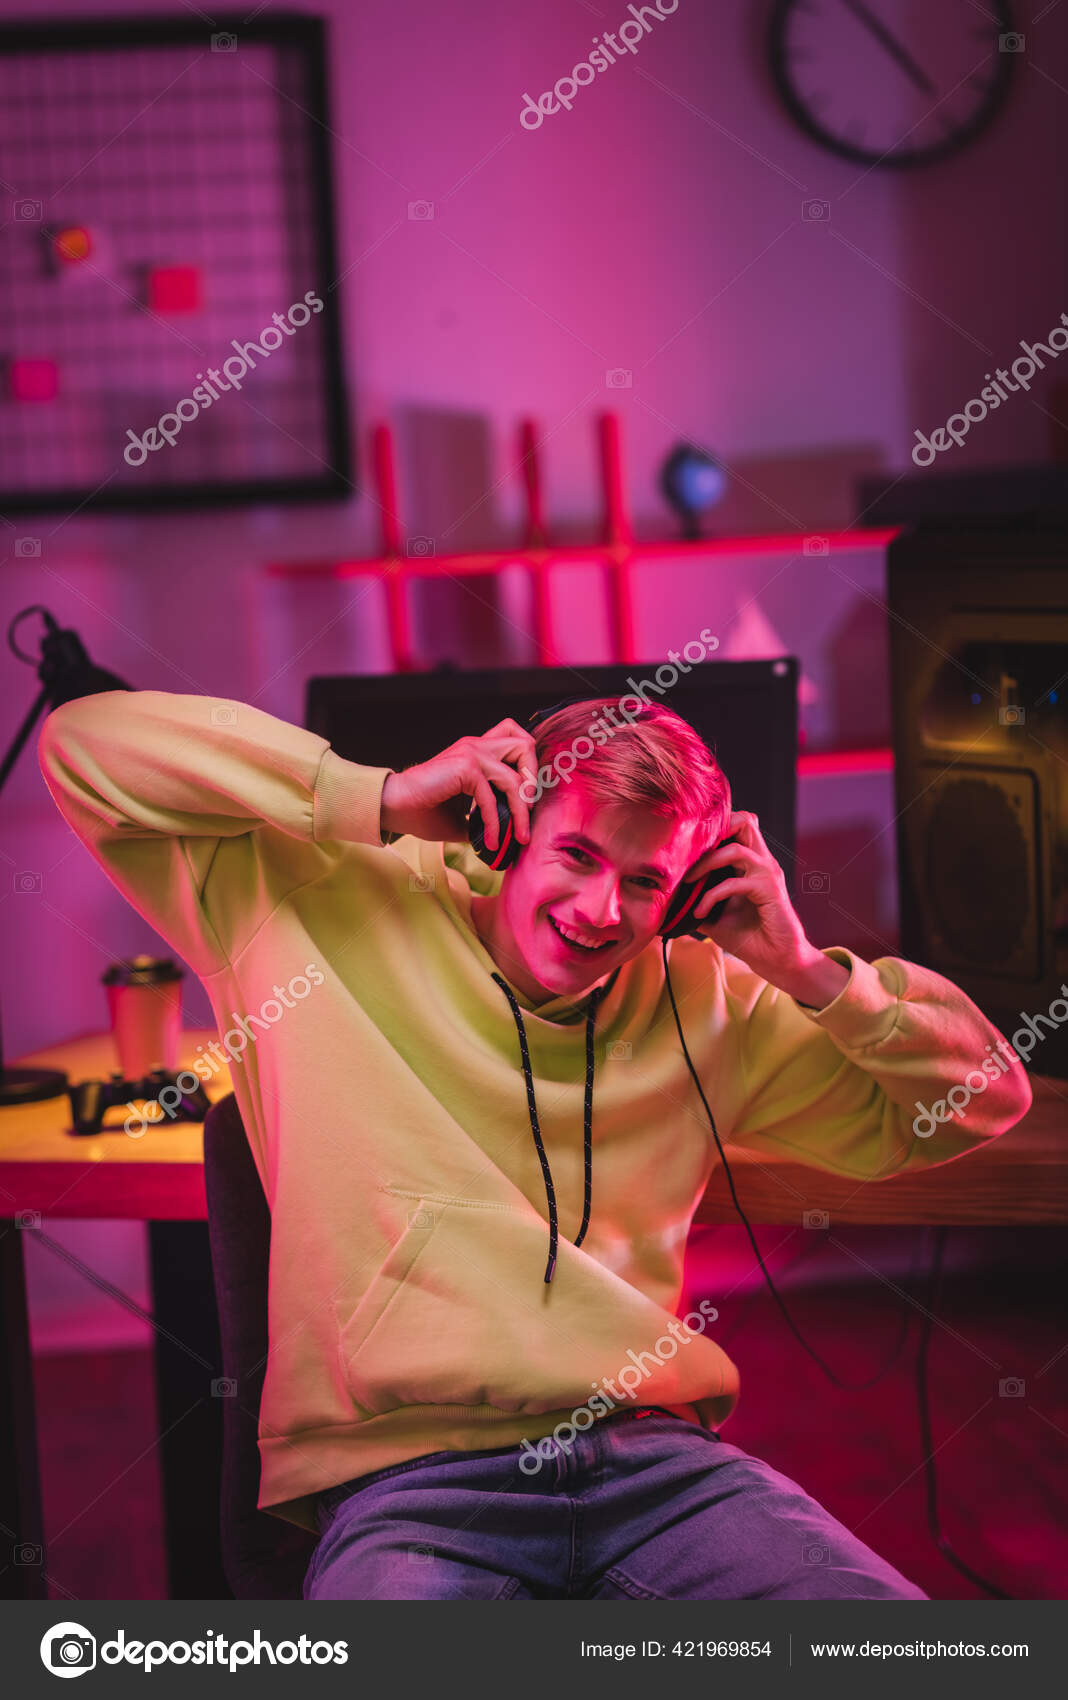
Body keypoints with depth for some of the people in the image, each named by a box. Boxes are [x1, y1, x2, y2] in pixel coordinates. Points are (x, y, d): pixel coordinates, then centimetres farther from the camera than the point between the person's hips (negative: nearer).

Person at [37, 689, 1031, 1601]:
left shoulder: (707, 1005, 16)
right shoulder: (335, 909, 6)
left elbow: (979, 1100, 21)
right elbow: (85, 744, 1)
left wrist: (806, 972, 4)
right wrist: (380, 800, -4)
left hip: (653, 1456, 3)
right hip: (405, 1479, -3)